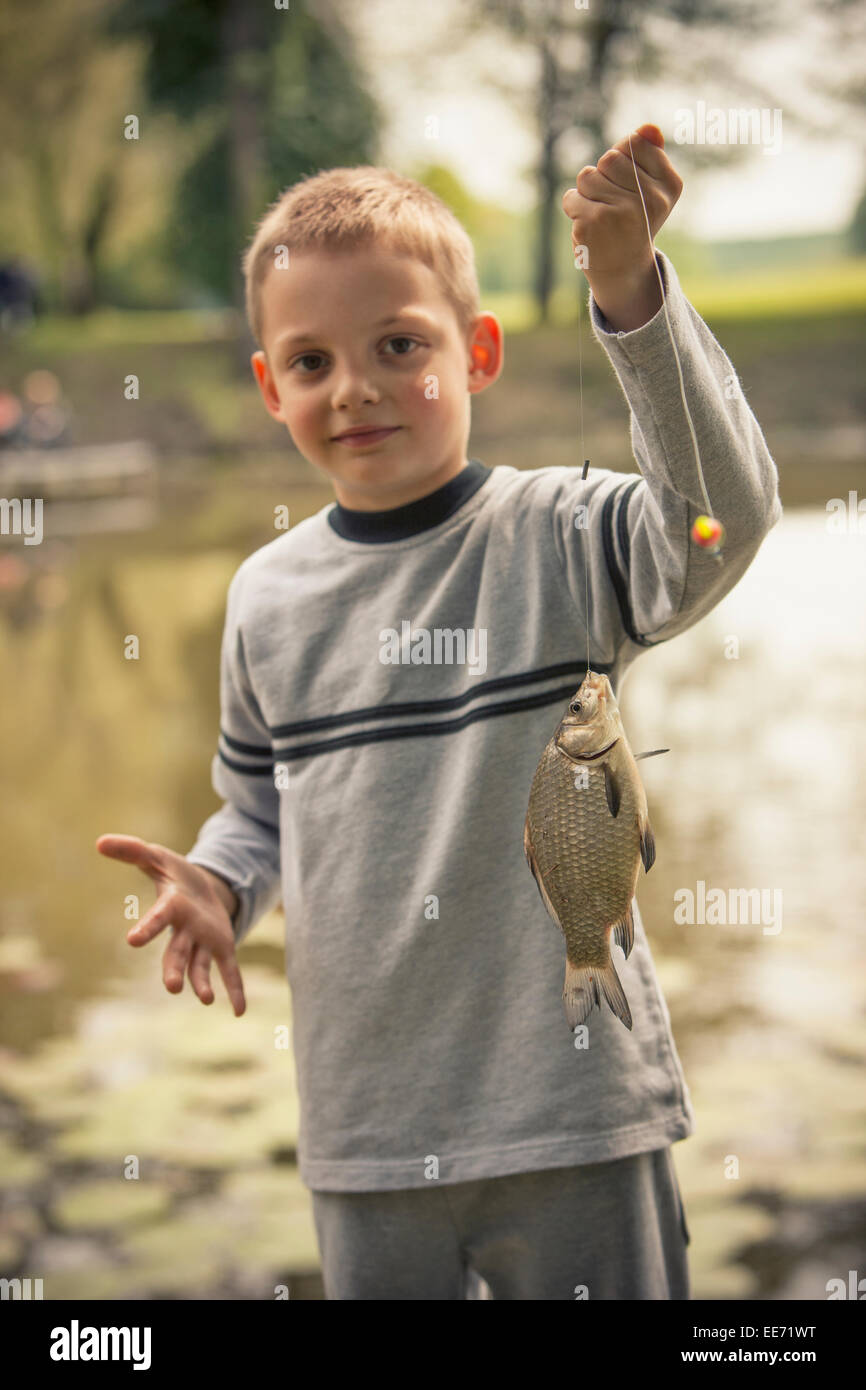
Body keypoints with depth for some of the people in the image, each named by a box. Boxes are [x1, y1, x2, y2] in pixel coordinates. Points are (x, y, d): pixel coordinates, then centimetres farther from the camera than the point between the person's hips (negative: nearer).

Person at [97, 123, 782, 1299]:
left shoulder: (560, 540, -9)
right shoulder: (267, 595, 3)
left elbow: (721, 515, -29)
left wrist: (630, 289, -37)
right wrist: (217, 882, -4)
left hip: (573, 1113, -3)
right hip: (364, 1133, 4)